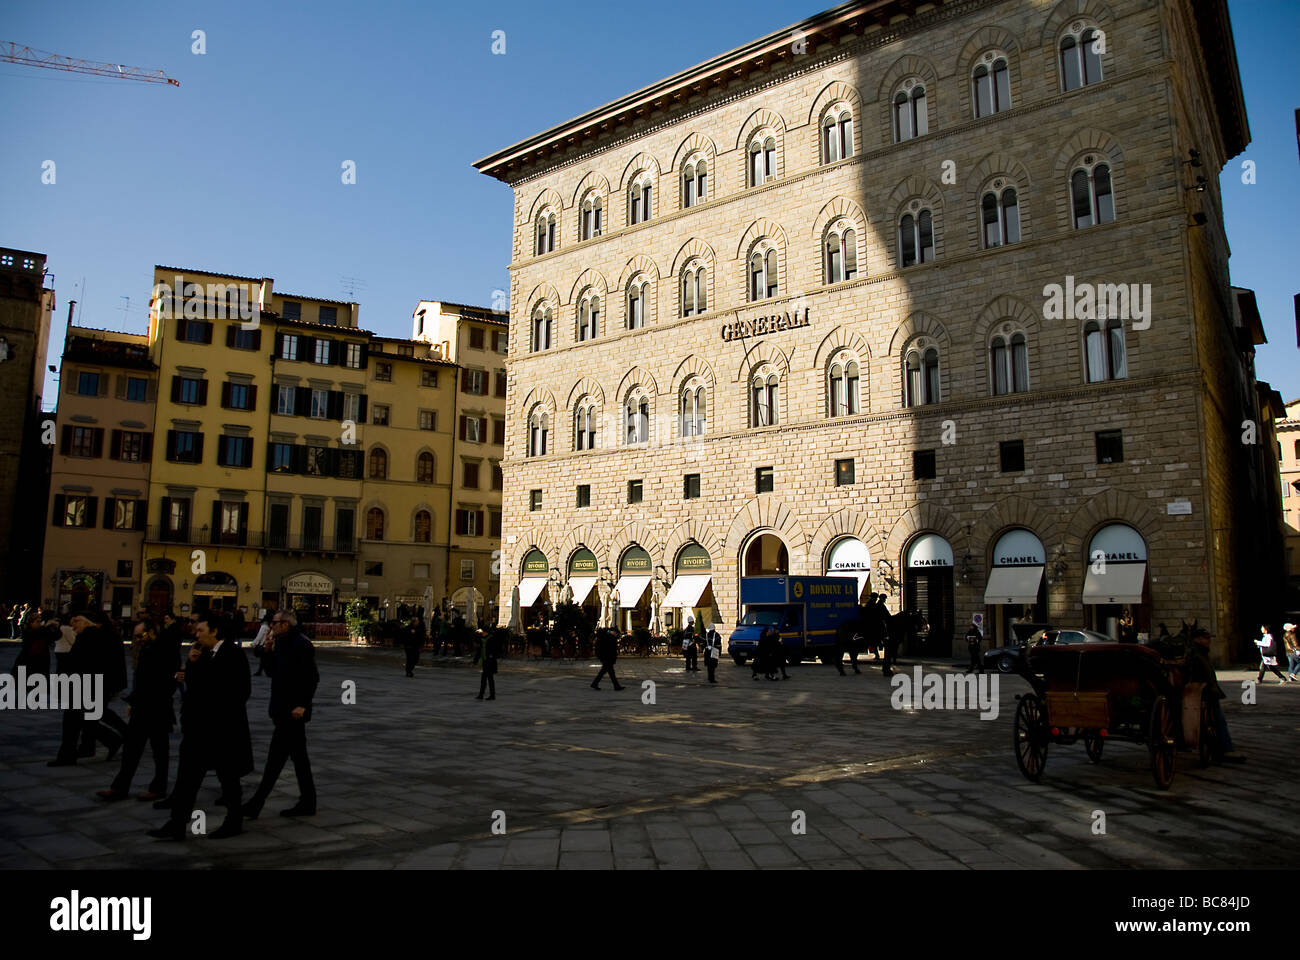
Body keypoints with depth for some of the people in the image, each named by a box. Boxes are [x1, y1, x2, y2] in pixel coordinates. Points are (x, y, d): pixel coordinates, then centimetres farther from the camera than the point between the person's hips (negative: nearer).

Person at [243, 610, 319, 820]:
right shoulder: (282, 644, 14)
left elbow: (312, 678, -19)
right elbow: (271, 672, 18)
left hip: (293, 711, -10)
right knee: (298, 756, 13)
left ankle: (255, 805, -2)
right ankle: (307, 803, 20)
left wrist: (302, 705, -23)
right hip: (282, 709, 10)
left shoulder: (302, 645, -15)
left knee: (276, 757, -6)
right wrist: (267, 651, 4)